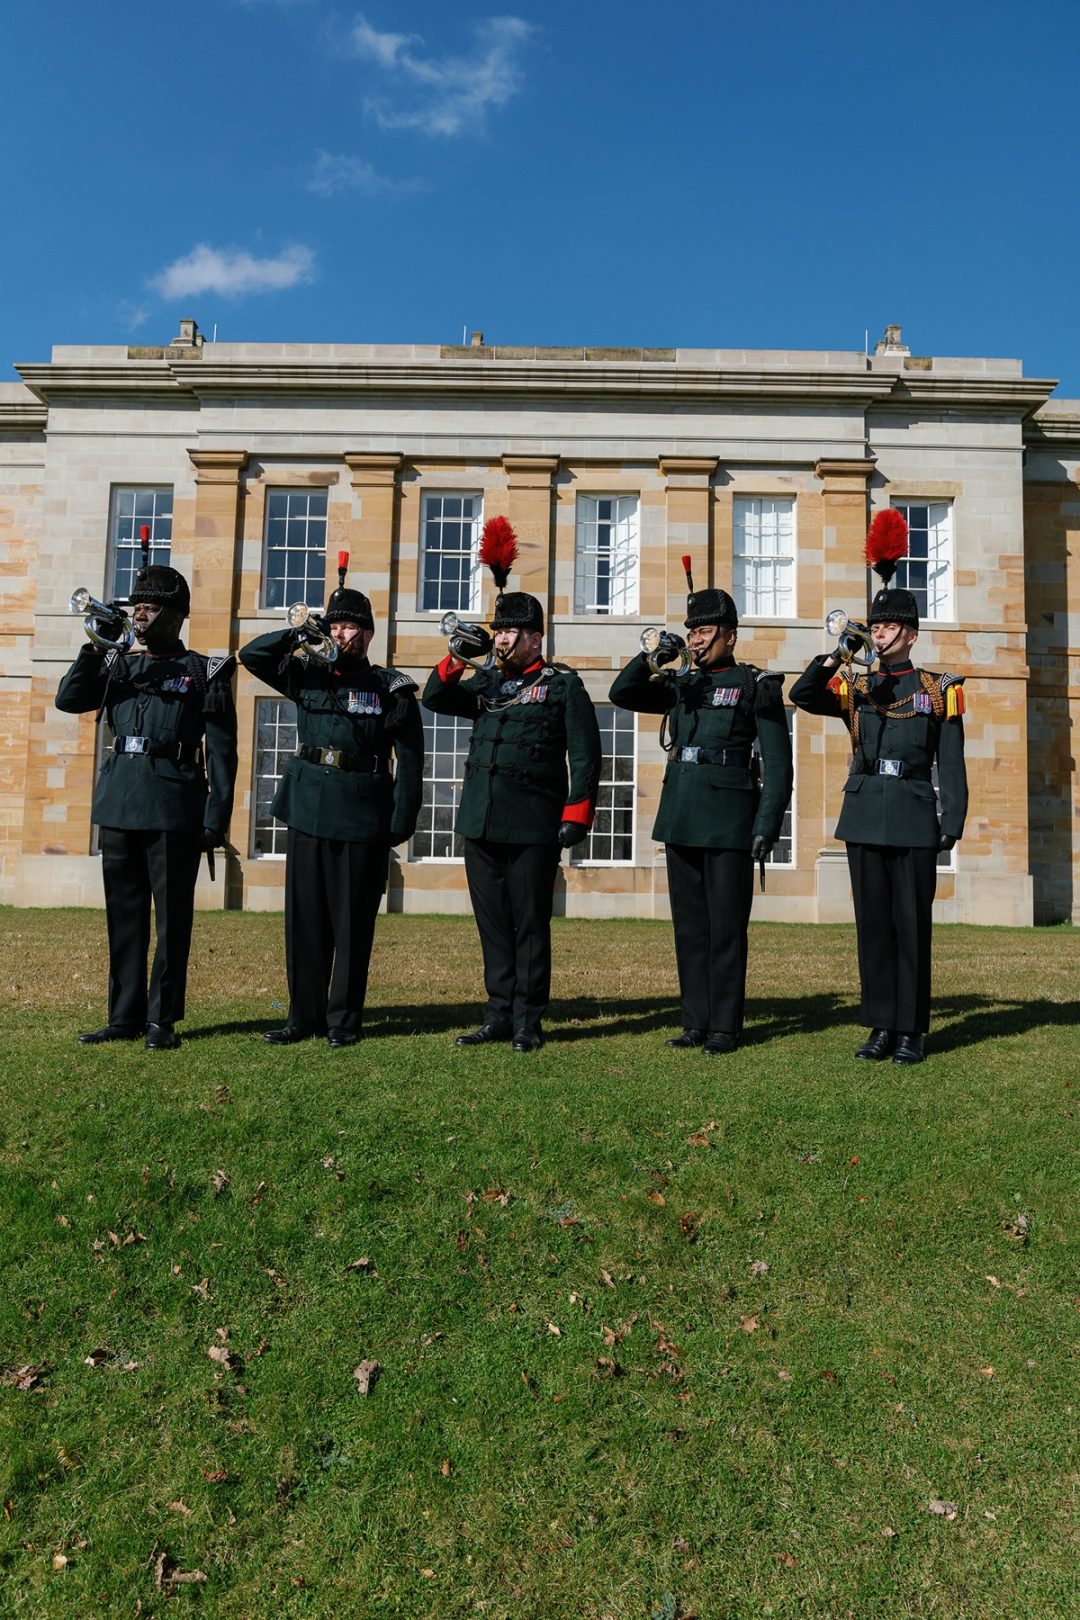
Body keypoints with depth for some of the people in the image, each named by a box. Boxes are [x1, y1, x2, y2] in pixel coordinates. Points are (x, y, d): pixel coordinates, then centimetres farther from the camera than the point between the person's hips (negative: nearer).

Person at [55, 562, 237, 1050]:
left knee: (172, 917, 0)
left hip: (174, 808, -4)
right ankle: (125, 1017, 17)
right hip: (118, 803, 5)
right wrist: (98, 644, -5)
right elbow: (68, 699, 3)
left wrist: (216, 818, -8)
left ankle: (163, 1019, 9)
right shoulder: (115, 664, 16)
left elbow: (221, 753, -1)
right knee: (123, 914, 8)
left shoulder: (203, 674, 3)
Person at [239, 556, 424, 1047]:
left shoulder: (391, 689, 2)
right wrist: (298, 634, -7)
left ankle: (344, 1019, 13)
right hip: (308, 811, 4)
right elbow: (251, 656, 8)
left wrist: (401, 823, -8)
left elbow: (410, 760, -1)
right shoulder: (307, 674, 12)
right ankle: (304, 1015, 17)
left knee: (352, 923, 3)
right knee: (304, 917, 7)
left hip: (362, 818, -3)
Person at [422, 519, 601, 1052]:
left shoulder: (563, 685, 1)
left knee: (530, 925, 2)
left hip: (533, 828, -5)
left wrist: (576, 815, -12)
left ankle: (528, 1022, 11)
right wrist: (457, 656, -6)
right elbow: (435, 699, 8)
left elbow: (585, 756, -4)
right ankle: (499, 1015, 20)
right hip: (481, 825, 5)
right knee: (493, 924, 10)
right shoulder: (485, 683, 16)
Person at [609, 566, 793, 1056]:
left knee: (725, 927, 1)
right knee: (689, 925, 9)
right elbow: (622, 693, 6)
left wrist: (766, 827, -12)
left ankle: (724, 1027, 10)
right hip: (680, 821, 5)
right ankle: (696, 1022, 18)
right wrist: (653, 657, -10)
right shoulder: (679, 685, 14)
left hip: (730, 822, -5)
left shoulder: (757, 687, -1)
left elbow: (778, 765, -5)